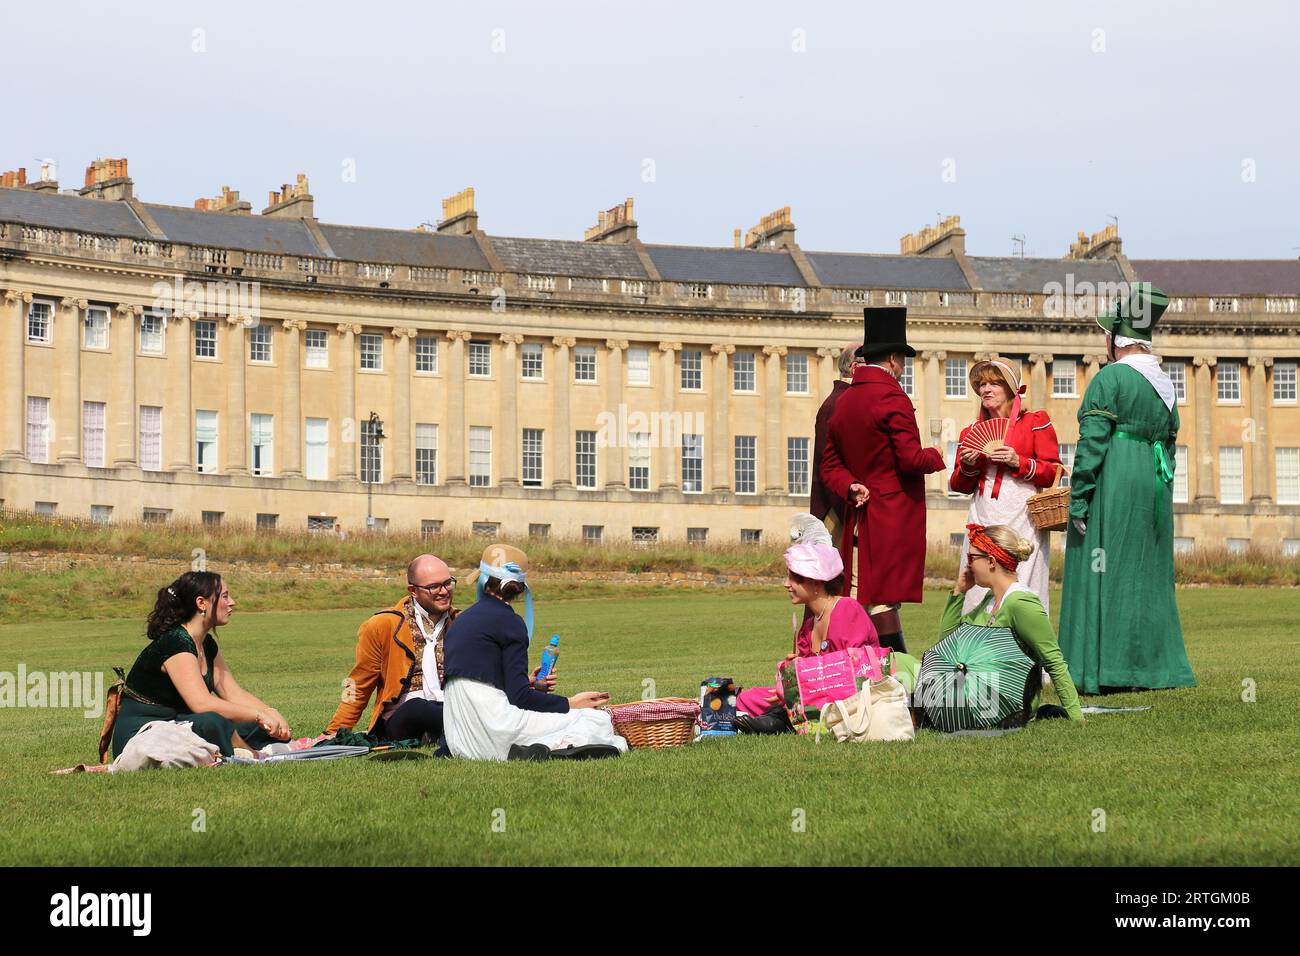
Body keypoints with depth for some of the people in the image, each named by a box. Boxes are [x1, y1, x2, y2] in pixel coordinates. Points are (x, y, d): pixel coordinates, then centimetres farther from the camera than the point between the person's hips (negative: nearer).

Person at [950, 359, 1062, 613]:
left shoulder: (1035, 422, 7)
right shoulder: (971, 432, 18)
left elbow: (1054, 473, 1)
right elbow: (959, 486, 20)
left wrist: (1019, 462, -12)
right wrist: (968, 467, -1)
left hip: (1022, 518, -4)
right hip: (984, 520, 4)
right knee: (979, 591, -5)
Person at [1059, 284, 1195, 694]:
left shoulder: (1110, 378, -9)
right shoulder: (1163, 384, 13)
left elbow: (1092, 442, -15)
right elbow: (1169, 446, 16)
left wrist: (1077, 498, -14)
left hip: (1112, 486, -7)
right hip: (1153, 487, 7)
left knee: (1106, 572, -5)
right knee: (1148, 575, 12)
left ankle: (1102, 670, -8)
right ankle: (1150, 667, 13)